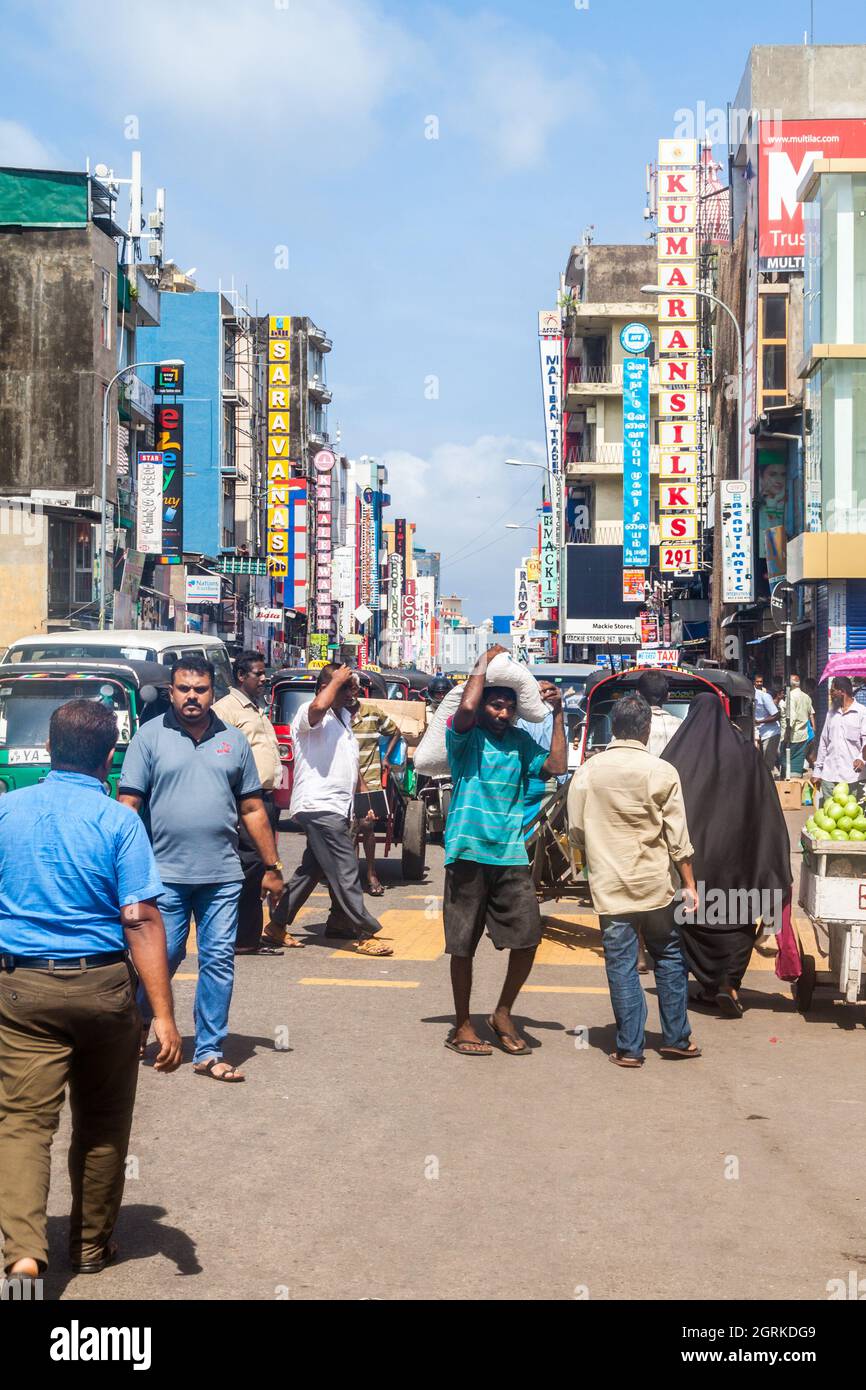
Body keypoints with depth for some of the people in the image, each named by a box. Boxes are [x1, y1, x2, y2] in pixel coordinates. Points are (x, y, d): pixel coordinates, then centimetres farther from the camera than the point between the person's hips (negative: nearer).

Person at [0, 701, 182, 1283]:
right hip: (102, 987, -1)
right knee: (102, 1121, 16)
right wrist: (164, 1015, -13)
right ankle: (93, 1244, 28)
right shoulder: (119, 821, -9)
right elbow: (141, 921, -14)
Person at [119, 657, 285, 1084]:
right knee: (162, 957, 3)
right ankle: (140, 1022, 31)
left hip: (222, 875, 3)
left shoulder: (233, 741, 10)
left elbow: (252, 809, 13)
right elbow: (128, 805, -2)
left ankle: (208, 1053, 11)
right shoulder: (150, 737, 1)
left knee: (219, 961, 2)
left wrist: (272, 867, 11)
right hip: (166, 872, -3)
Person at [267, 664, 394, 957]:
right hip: (318, 806, -10)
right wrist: (337, 680, -19)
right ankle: (363, 933, -9)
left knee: (312, 868, 15)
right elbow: (319, 706, -36)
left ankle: (278, 923, 23)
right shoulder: (308, 714, -9)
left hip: (337, 808, 10)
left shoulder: (343, 717, 20)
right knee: (346, 871, -11)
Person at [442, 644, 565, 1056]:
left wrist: (557, 715, 0)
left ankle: (503, 1014, 18)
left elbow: (556, 767, 0)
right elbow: (466, 708, -22)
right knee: (463, 945, 5)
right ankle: (462, 1025, 18)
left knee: (527, 936, -2)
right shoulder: (466, 737, -1)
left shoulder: (520, 741, 11)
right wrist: (485, 663, -10)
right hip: (468, 854, -4)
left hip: (511, 855, 4)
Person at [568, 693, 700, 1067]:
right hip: (656, 882, -1)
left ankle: (629, 1047, 6)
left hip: (610, 885, 1)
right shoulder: (662, 772, -7)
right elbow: (678, 836, -5)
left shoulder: (587, 772, -3)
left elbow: (576, 830, 4)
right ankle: (676, 1038, 20)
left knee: (621, 963, 5)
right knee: (669, 958, 14)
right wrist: (688, 884, 3)